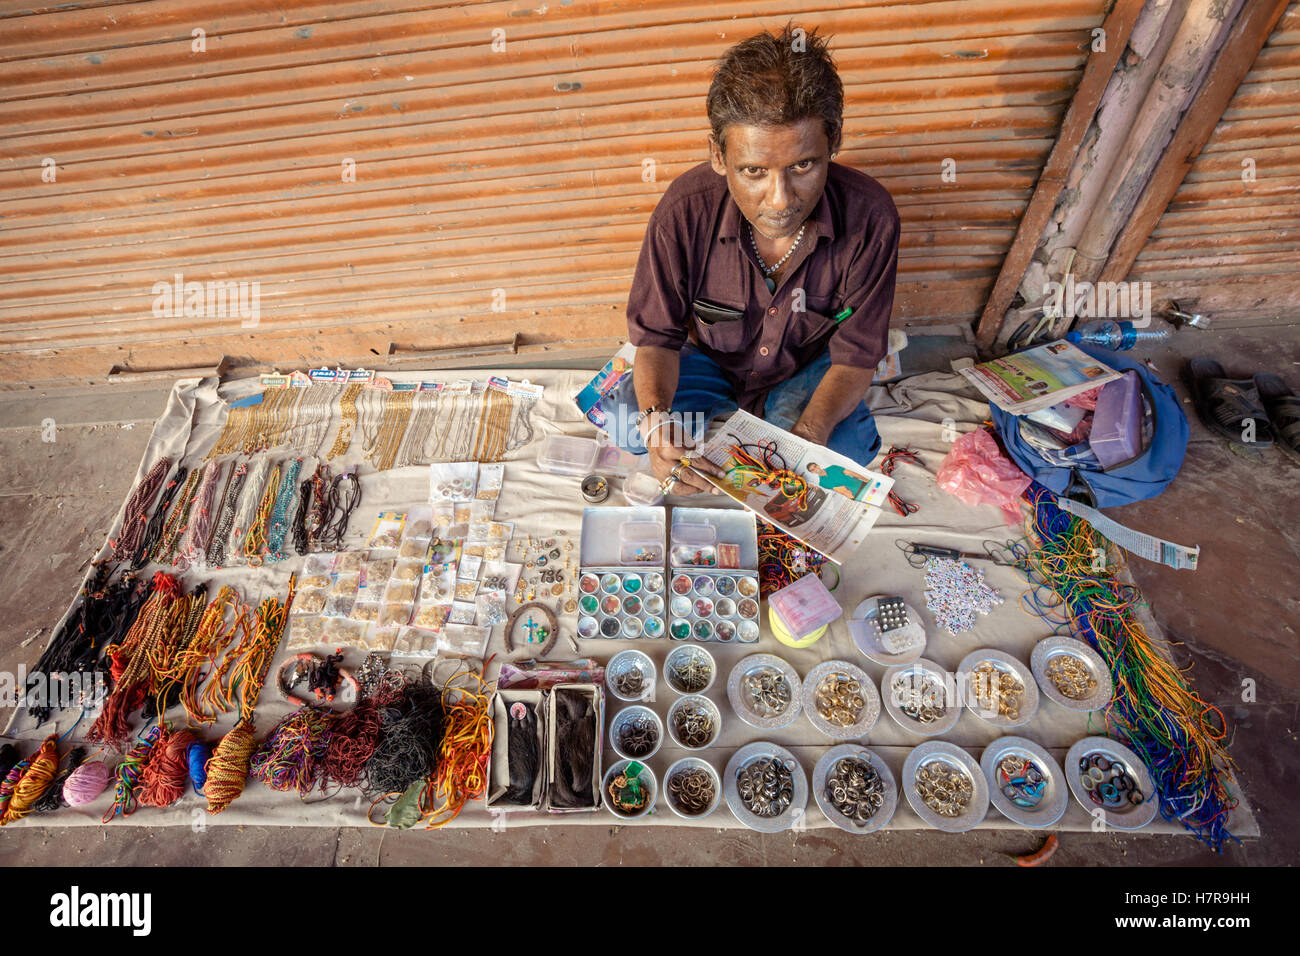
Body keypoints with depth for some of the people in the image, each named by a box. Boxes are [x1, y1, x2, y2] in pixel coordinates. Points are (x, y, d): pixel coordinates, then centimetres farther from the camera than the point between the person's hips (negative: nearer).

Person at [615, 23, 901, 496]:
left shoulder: (868, 217, -28)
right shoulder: (684, 211, -29)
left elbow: (855, 356, -19)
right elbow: (657, 336, -18)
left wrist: (808, 434, -40)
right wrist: (655, 417, -41)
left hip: (808, 367, 0)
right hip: (709, 359, 1)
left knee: (847, 448, -28)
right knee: (631, 428, -24)